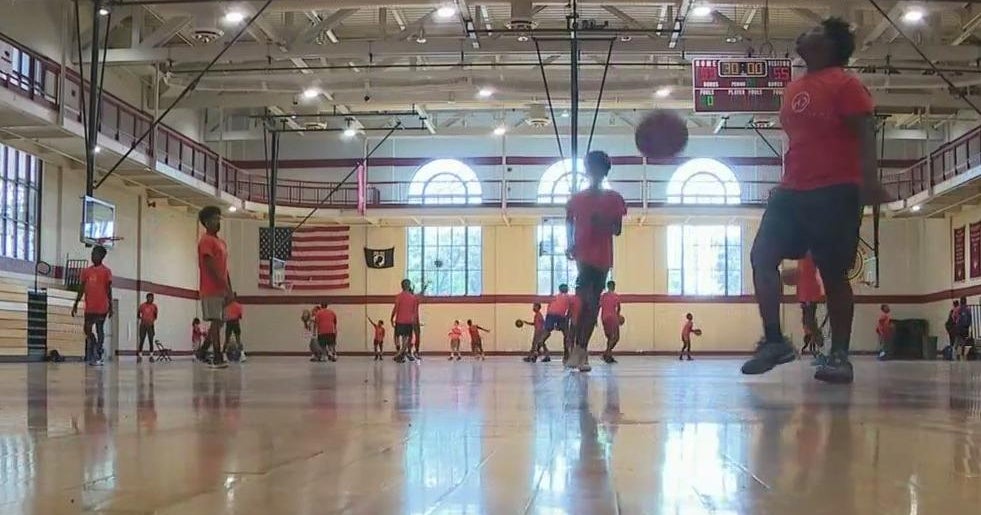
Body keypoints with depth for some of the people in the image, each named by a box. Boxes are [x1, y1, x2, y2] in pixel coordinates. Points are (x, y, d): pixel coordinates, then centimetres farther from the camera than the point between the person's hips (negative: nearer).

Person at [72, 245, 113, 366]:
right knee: (87, 329, 2)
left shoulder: (106, 271, -2)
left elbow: (109, 290, -4)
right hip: (89, 307, 5)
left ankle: (98, 356, 2)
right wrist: (76, 304, 9)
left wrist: (110, 307, -10)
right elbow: (81, 289, 14)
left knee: (99, 330, -2)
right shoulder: (86, 271, 11)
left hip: (102, 307, -5)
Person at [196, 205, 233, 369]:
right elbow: (211, 268, -16)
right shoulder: (206, 241, -9)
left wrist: (229, 289, 14)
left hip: (221, 290, 9)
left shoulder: (221, 242, 20)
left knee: (219, 322, 10)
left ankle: (202, 351, 20)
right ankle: (217, 358, -10)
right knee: (216, 321, -10)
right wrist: (226, 288, -19)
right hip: (211, 290, -9)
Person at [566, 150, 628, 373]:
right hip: (583, 254, -2)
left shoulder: (613, 199, 9)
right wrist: (570, 245, -5)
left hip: (602, 258, 2)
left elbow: (617, 230, 7)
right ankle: (577, 349, -26)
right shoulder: (576, 199, 10)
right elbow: (569, 225, 13)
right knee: (586, 298, -23)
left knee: (593, 304, 2)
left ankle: (582, 352, 7)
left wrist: (604, 223, -14)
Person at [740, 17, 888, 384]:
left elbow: (865, 134, -12)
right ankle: (774, 341, 2)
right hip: (792, 189, 8)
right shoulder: (794, 89, 19)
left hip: (836, 191, -8)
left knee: (833, 272, -5)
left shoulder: (844, 84, -4)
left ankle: (839, 356, 3)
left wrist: (870, 179, -25)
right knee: (761, 256, -4)